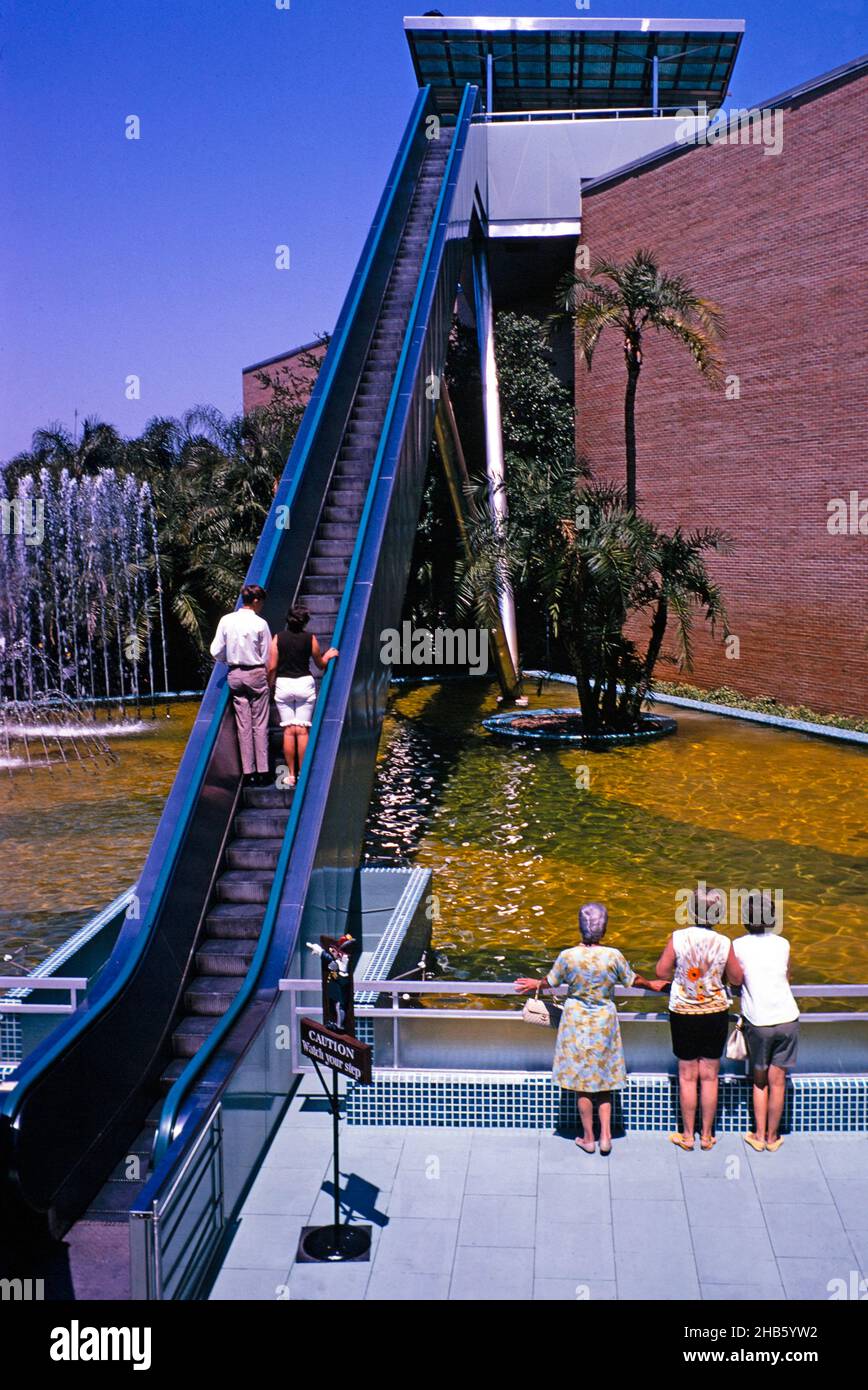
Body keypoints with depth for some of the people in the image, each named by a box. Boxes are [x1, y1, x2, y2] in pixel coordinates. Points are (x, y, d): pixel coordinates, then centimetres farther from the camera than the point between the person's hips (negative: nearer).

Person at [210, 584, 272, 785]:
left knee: (243, 725, 7)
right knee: (260, 724, 1)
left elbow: (216, 652, 1)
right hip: (256, 674, -3)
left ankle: (248, 771, 6)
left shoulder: (226, 620, -1)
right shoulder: (260, 624, -10)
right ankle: (262, 771, 0)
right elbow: (267, 657, -6)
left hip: (235, 675, 3)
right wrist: (269, 680, 9)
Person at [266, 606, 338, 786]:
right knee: (302, 730, 1)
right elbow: (320, 664, 10)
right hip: (305, 683, 0)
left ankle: (291, 774, 3)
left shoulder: (278, 638, -2)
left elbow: (272, 667, -3)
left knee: (288, 730, 3)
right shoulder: (310, 638, -2)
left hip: (283, 684, 0)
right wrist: (328, 656, 30)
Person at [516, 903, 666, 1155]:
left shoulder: (568, 956, -15)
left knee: (582, 1081, 10)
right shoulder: (613, 955, -15)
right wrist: (652, 984, 23)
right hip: (604, 1022, 1)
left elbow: (552, 980, 2)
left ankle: (588, 1138, 19)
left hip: (577, 1022, -1)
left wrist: (535, 984, 25)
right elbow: (632, 979, 2)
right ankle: (605, 1136, 15)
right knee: (604, 1079, 16)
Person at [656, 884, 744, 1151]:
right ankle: (707, 1135, 20)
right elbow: (736, 979, -1)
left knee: (687, 1076, 11)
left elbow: (662, 971, -5)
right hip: (716, 1012, 1)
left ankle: (687, 1135, 18)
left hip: (683, 1014, -1)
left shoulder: (678, 938, -13)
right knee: (710, 1076, 11)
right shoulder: (724, 943, -11)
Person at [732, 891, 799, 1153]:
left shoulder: (738, 946, -4)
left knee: (760, 1080, 16)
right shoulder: (783, 944, 3)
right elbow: (786, 978, 14)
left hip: (758, 1022, -1)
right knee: (777, 1081, 10)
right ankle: (772, 1137, 20)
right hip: (787, 1018, 1)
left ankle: (759, 1136, 20)